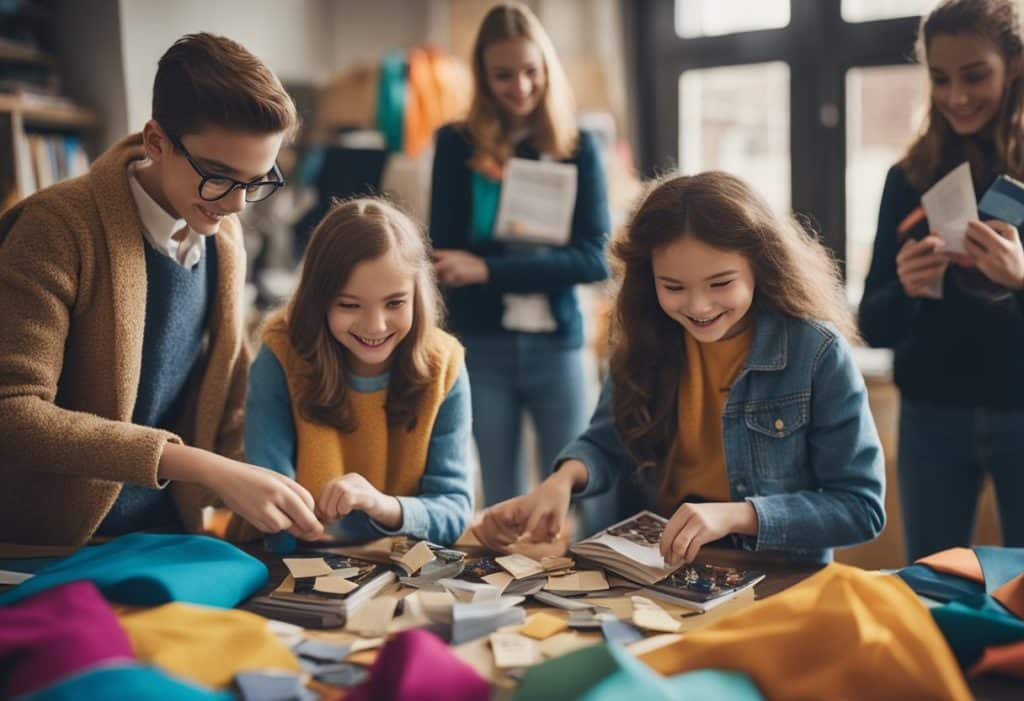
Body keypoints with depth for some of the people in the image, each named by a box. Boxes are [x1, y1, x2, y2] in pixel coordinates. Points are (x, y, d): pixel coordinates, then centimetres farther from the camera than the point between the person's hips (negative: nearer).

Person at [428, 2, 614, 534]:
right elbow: (448, 259, -2)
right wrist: (545, 263, -15)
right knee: (502, 503, 10)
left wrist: (491, 269, -16)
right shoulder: (457, 145, 2)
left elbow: (594, 259, -6)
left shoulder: (578, 147, 3)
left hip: (556, 345, 0)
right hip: (482, 346, 0)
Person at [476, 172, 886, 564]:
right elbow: (607, 444, 9)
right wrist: (567, 476, -14)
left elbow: (862, 507, -11)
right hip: (658, 571, 3)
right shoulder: (645, 338, -2)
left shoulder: (816, 352, -14)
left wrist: (736, 515, -24)